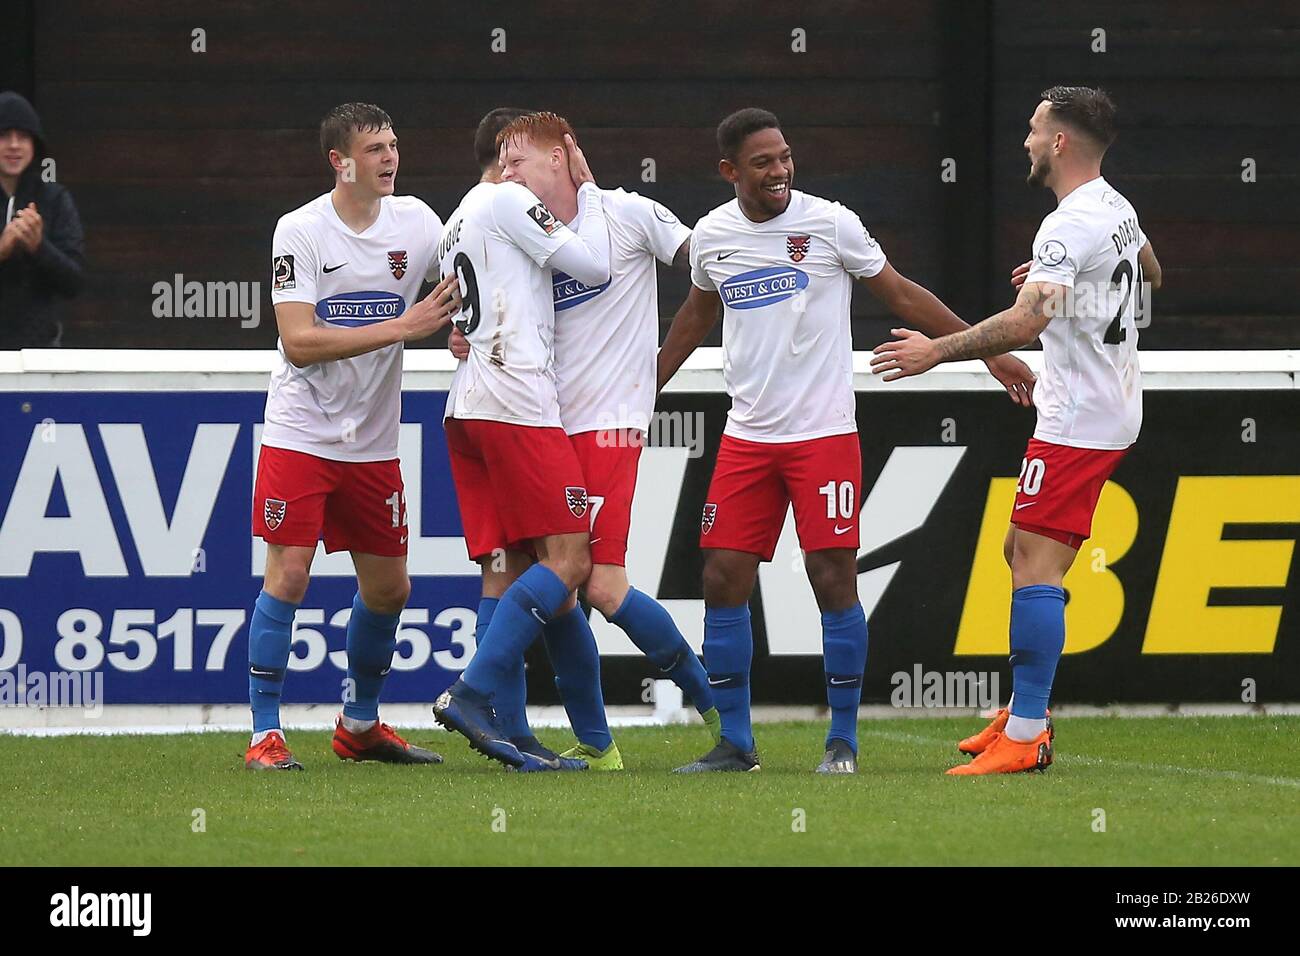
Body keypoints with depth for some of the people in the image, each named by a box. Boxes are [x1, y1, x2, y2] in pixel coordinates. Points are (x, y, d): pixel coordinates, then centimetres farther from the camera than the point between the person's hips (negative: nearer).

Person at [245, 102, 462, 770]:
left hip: (375, 440, 5)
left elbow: (458, 289, 15)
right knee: (288, 576, -11)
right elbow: (299, 341, -18)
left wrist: (455, 323, -9)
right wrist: (400, 326, -22)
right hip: (301, 433, -5)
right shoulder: (300, 230, -11)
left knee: (389, 588, 8)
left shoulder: (414, 221, 2)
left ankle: (359, 725, 27)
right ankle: (265, 734, -4)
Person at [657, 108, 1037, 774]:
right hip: (746, 437, 4)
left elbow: (901, 295, 2)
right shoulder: (711, 236, 5)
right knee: (723, 581, -1)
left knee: (834, 580, -7)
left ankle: (843, 740, 5)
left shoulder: (830, 224, -6)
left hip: (824, 432, -4)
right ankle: (735, 743, 8)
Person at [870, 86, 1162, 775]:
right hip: (1113, 409, 10)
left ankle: (1023, 740, -15)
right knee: (1021, 552, 17)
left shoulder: (1070, 227, -20)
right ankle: (1026, 712, 22)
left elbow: (1025, 321, -30)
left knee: (1036, 564, -12)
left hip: (1077, 424, -10)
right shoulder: (1117, 209, 11)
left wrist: (937, 351, -27)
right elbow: (1151, 273, 33)